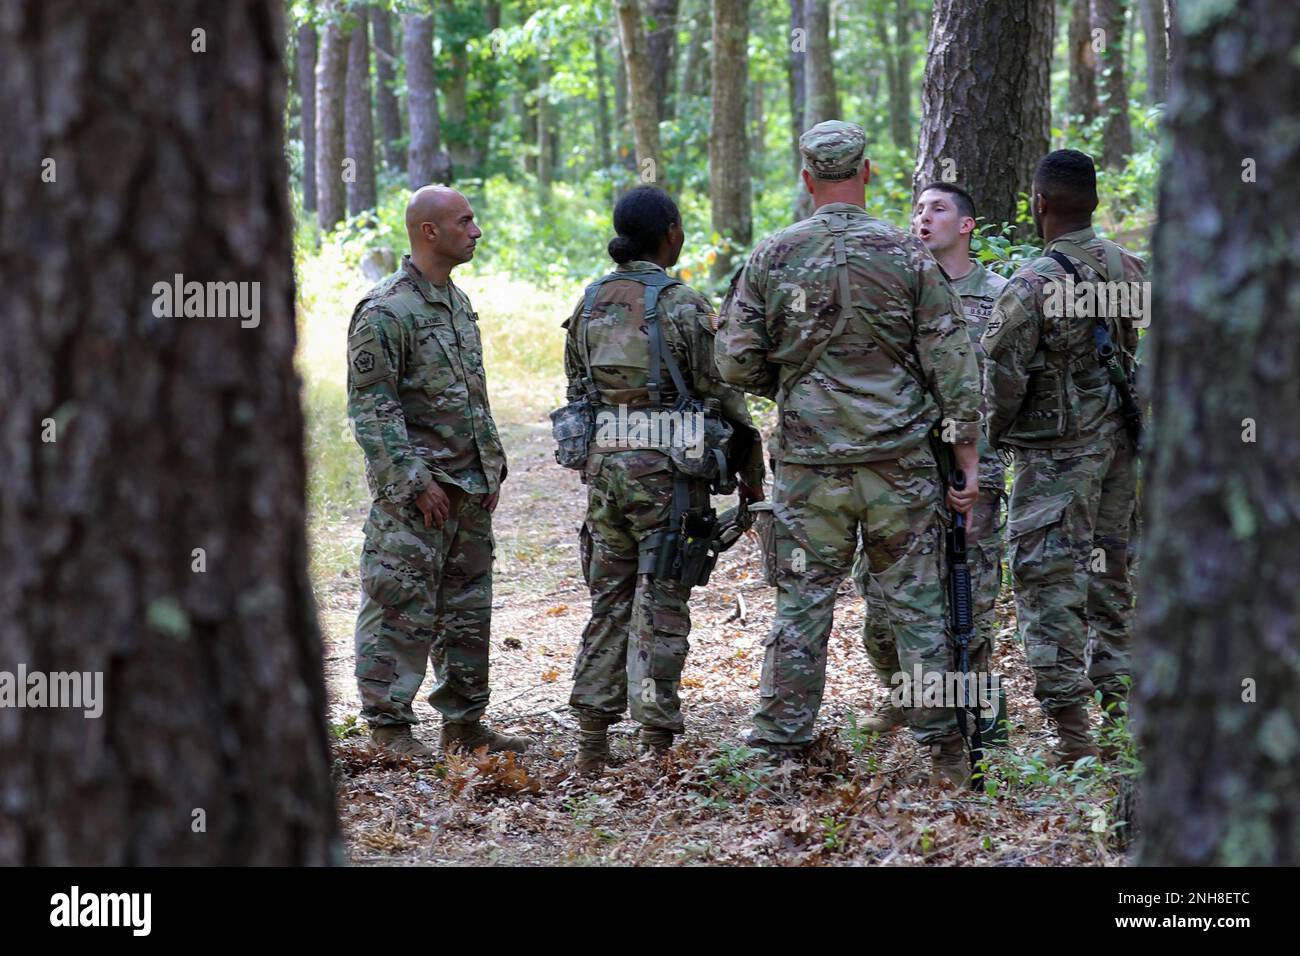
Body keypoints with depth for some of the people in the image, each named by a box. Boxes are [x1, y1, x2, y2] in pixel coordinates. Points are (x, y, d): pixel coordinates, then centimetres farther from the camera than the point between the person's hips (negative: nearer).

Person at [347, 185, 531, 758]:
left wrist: (492, 467, 15)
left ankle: (464, 722, 20)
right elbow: (371, 406, -16)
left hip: (470, 491, 8)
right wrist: (415, 480, -18)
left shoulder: (459, 304, 15)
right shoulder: (385, 312, -13)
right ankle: (389, 726, 2)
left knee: (468, 612, 12)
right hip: (416, 495, -8)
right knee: (402, 610, -5)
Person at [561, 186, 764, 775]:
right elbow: (722, 392, -8)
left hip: (604, 461, 5)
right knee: (661, 605, -1)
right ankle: (656, 744, -1)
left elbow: (577, 387, 13)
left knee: (609, 600, 13)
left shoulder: (590, 303, 7)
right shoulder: (682, 304, -11)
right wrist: (750, 470, 1)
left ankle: (592, 744, 12)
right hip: (666, 466, -5)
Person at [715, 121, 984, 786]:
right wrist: (967, 451, 3)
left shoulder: (771, 258, -1)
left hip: (808, 463, 1)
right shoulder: (907, 255, -3)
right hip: (898, 458, 0)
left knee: (801, 605, 6)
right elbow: (951, 362, -3)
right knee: (915, 600, 7)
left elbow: (736, 362, 0)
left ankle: (778, 745, 6)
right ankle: (942, 745, 10)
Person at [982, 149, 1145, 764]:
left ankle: (1072, 733, -7)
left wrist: (990, 438, 3)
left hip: (1058, 456, -6)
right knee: (1109, 574, 17)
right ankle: (1118, 704, 22)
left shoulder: (1031, 286, -17)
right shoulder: (1131, 269, 2)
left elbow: (1002, 376, -14)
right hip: (1120, 447, 6)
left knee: (1049, 584, -3)